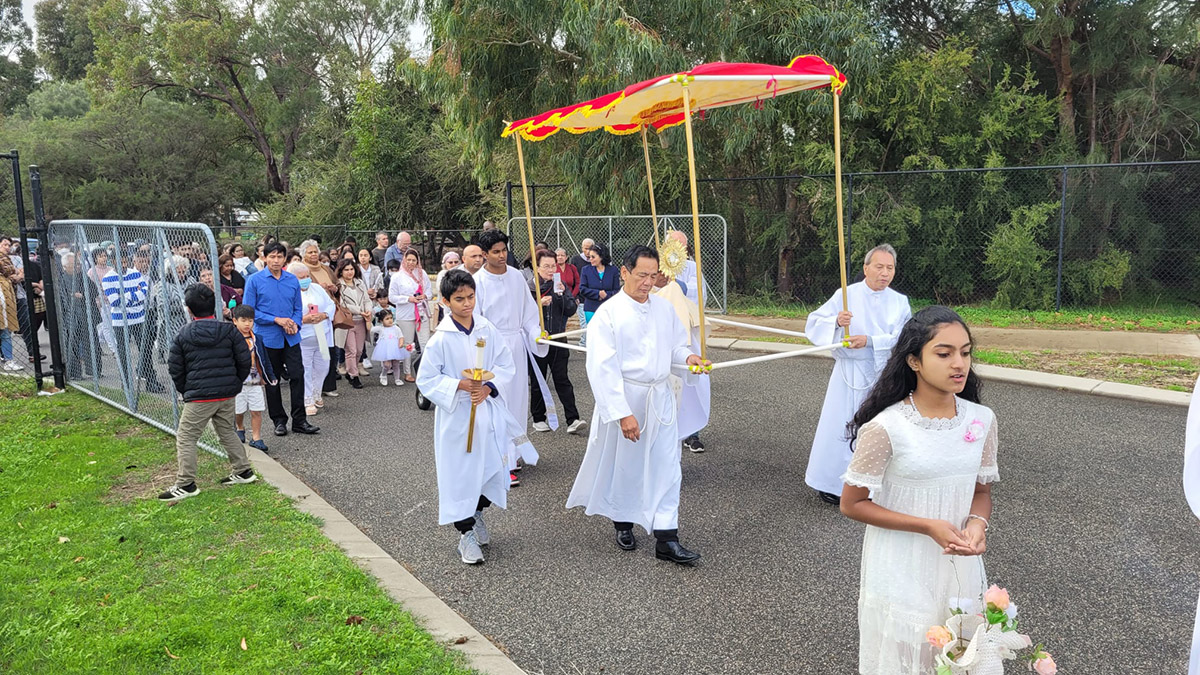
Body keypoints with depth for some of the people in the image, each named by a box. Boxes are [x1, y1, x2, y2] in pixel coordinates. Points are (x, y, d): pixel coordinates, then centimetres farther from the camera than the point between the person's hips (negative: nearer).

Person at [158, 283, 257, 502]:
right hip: (228, 394, 4)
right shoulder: (229, 330, 0)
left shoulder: (183, 335, -3)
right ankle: (243, 471, 25)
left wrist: (184, 391, 14)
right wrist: (235, 383, 14)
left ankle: (185, 484, 4)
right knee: (227, 431, 22)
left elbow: (175, 368, 0)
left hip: (199, 396, -4)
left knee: (185, 438, 5)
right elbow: (244, 360, 0)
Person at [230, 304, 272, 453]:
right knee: (238, 411, 10)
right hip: (238, 382, -2)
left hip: (255, 381, 3)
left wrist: (270, 376, 13)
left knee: (256, 411, 1)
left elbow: (264, 359, 12)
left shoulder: (256, 338, 4)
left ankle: (256, 438, 10)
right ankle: (240, 429, 38)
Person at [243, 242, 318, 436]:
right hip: (267, 338, -2)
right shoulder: (254, 280, -5)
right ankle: (279, 420, 21)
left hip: (290, 338, 2)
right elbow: (250, 310, -7)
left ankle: (299, 421, 5)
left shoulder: (293, 280, 5)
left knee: (297, 375, -4)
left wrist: (295, 324, -8)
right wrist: (277, 320, -14)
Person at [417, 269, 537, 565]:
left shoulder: (488, 330, -1)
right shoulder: (440, 338, -11)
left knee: (493, 469, 10)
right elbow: (426, 379, -8)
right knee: (459, 473, 4)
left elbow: (507, 366, 1)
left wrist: (488, 388, -15)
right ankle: (466, 533, 23)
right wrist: (459, 385, -20)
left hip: (489, 411, 3)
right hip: (456, 415, -3)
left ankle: (477, 513, 39)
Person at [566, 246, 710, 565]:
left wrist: (687, 357, -8)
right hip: (623, 398, -4)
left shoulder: (664, 308, 3)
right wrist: (623, 413, -22)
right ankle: (622, 523, 35)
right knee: (622, 465, 11)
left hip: (660, 398, 5)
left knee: (666, 467, 3)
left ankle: (666, 539, 11)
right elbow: (603, 368, -17)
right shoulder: (608, 314, -13)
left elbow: (676, 344, 17)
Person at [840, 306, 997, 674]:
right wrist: (929, 526, -21)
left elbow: (981, 491, 7)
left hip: (959, 566, 4)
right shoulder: (885, 428, -21)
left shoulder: (982, 420, -6)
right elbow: (852, 504, -13)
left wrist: (977, 523, -15)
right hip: (902, 572, -4)